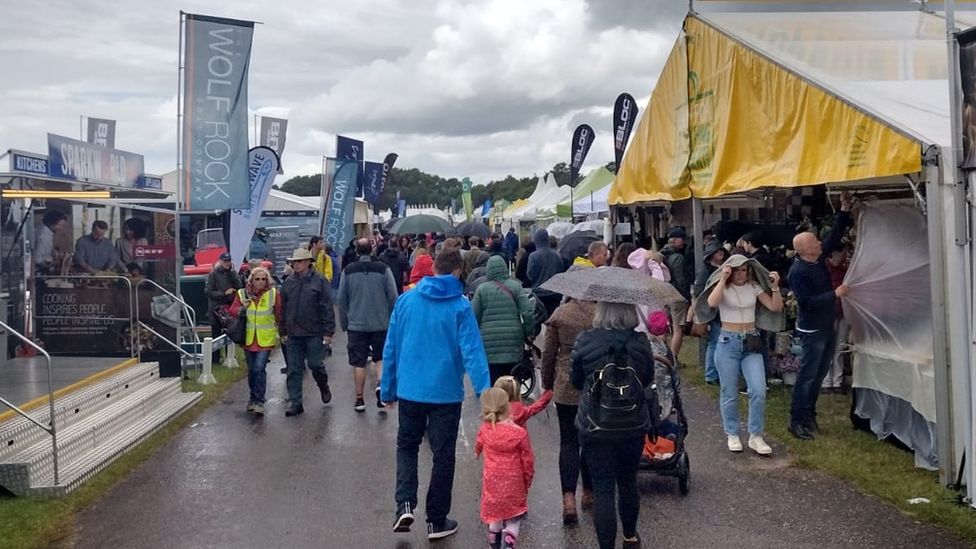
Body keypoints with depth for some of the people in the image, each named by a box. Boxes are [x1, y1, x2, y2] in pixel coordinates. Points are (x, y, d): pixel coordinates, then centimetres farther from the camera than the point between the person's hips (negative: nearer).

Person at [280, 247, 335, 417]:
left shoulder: (319, 281, -5)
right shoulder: (288, 283, 8)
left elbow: (327, 308, -7)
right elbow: (282, 308, 13)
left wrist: (328, 332, -10)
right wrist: (283, 332, 10)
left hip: (314, 333, -4)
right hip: (293, 334, 4)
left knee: (315, 364, -1)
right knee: (294, 369, 5)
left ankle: (323, 386, 30)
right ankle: (295, 402, 12)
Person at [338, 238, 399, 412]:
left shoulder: (348, 271, -1)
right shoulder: (383, 269, -5)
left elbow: (341, 299, 3)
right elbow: (393, 297, -4)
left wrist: (344, 324, 13)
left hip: (356, 324, 0)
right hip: (381, 323, 0)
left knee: (359, 363, 7)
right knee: (380, 358, 14)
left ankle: (359, 399, 12)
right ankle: (381, 384, -10)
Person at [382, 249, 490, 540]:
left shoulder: (406, 300, 0)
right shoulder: (460, 305, -10)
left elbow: (390, 348, 4)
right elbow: (472, 351, -18)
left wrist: (388, 390, 13)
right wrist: (484, 393, -19)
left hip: (409, 390, 3)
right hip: (446, 393, -2)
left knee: (406, 445, 21)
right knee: (443, 455, 11)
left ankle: (405, 503, 2)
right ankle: (436, 521, 19)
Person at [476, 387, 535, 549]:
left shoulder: (485, 430, -9)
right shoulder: (520, 433, -17)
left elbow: (478, 445, 15)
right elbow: (528, 462, -10)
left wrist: (477, 452, 39)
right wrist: (527, 483, 7)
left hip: (492, 484, 2)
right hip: (514, 485, -2)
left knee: (494, 517, 20)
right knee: (513, 520, 11)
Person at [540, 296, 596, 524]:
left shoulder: (559, 314, -6)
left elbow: (548, 352, -2)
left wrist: (547, 384, 11)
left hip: (566, 388, -1)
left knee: (569, 442, 3)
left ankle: (569, 497, -10)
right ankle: (589, 492, 27)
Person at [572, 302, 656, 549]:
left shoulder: (584, 341, -14)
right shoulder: (641, 342, -10)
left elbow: (577, 382, -1)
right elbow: (647, 380, 5)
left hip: (595, 427, -2)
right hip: (633, 425, 3)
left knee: (603, 489, 4)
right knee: (628, 483, 21)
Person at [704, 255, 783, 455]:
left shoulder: (754, 287, 5)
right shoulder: (722, 287, -3)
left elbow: (776, 307, 0)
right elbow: (712, 303, -25)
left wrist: (775, 286, -12)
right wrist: (723, 279, -24)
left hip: (751, 343, 2)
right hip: (728, 342, -2)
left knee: (759, 391, -9)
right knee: (730, 393, 5)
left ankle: (756, 436, 3)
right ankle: (732, 435, 20)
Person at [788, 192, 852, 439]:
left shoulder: (819, 257, 2)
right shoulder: (797, 272, -21)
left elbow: (835, 236, 12)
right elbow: (807, 302, -26)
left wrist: (844, 210, 4)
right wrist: (835, 294, -23)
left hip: (827, 326, 9)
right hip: (812, 330, -9)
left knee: (819, 375, 14)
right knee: (807, 376, -5)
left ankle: (809, 415, 24)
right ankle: (797, 421, 1)